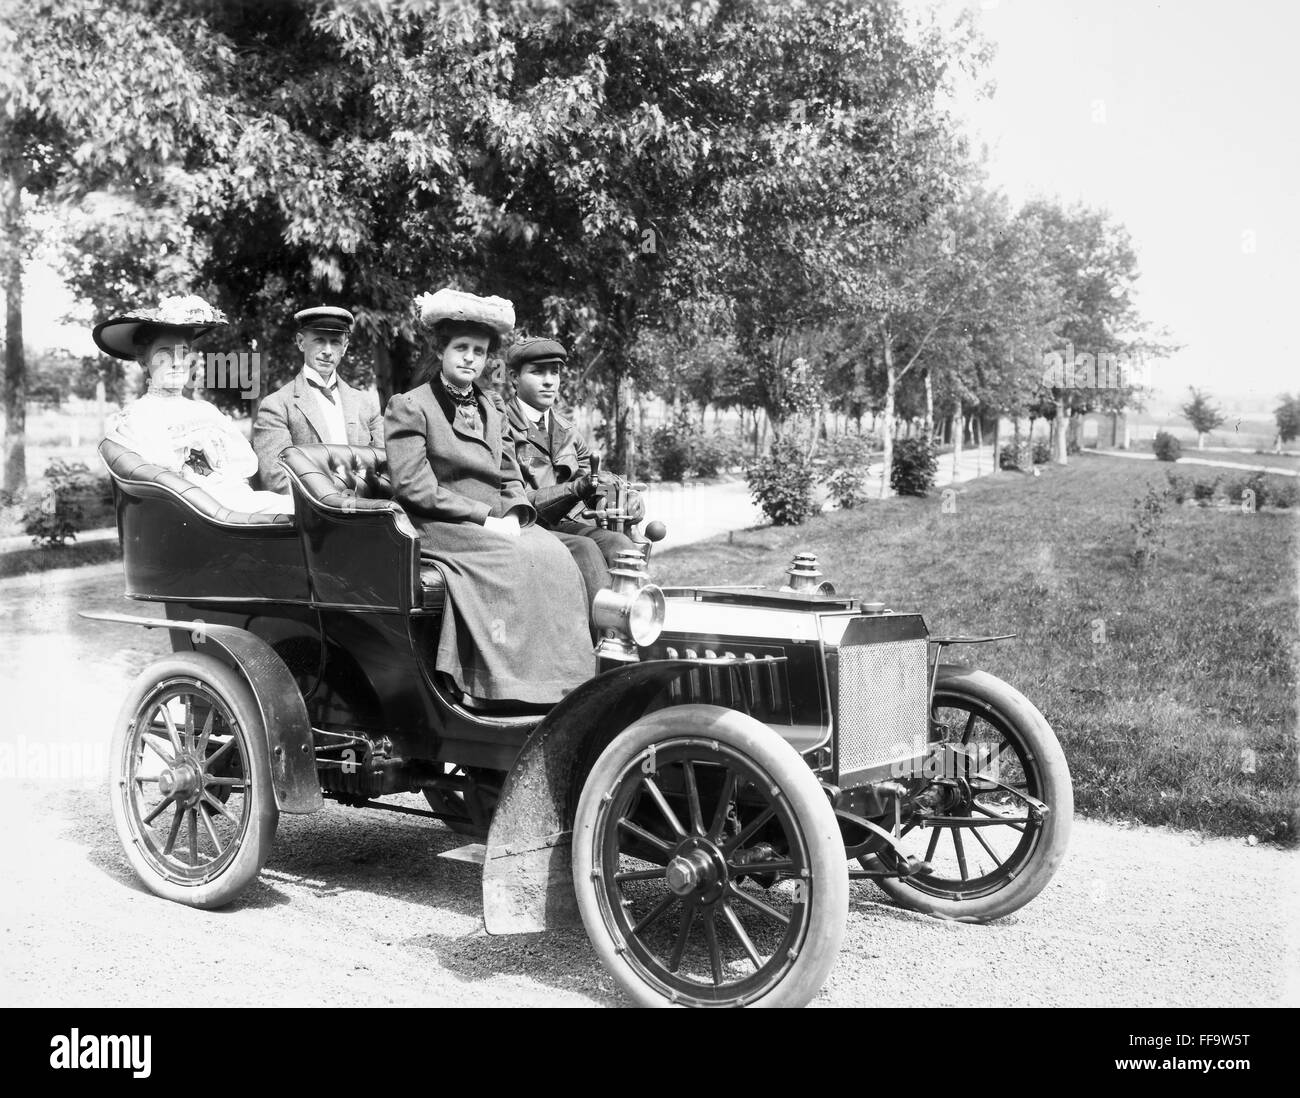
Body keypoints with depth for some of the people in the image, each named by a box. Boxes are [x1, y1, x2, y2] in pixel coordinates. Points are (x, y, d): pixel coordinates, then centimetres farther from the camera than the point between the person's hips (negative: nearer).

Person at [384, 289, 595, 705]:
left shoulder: (494, 408, 20)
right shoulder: (409, 407, 0)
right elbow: (414, 488, -10)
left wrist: (514, 515, -5)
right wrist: (484, 517, -14)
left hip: (500, 524, 6)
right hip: (439, 529, -6)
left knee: (554, 555, -23)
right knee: (518, 560, -31)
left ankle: (567, 685, -25)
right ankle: (515, 692, -29)